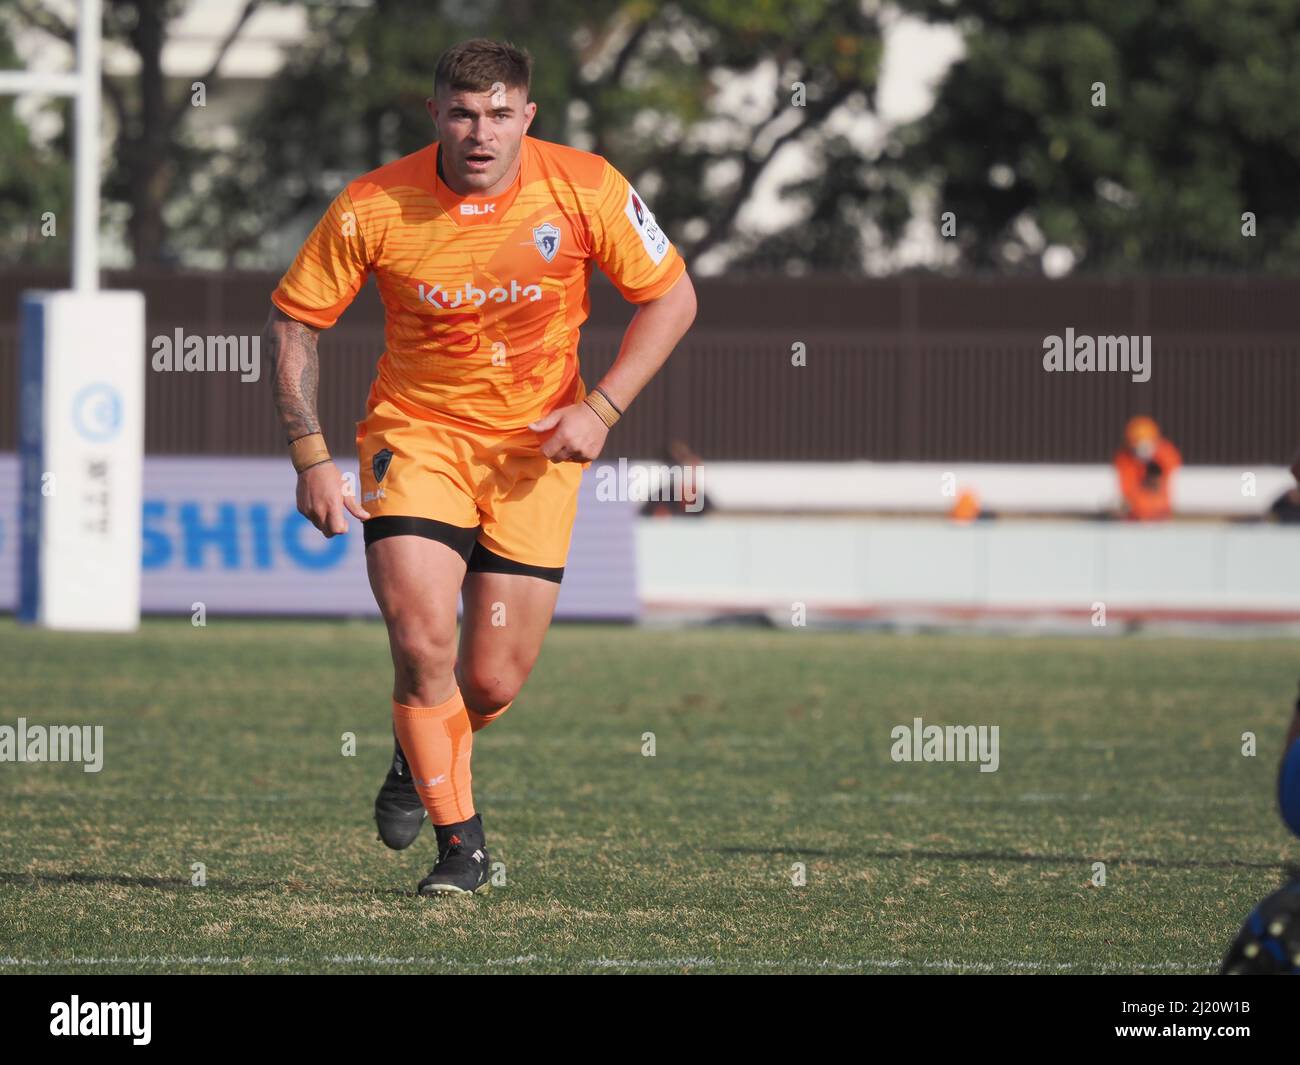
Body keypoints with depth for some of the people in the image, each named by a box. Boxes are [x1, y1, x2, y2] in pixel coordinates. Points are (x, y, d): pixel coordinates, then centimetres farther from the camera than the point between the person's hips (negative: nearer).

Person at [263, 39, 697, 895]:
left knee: (494, 681, 1)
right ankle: (459, 838, 2)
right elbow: (293, 319, -3)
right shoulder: (373, 207, -15)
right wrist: (311, 457, -10)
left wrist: (601, 410, -13)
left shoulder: (587, 191, -14)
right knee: (421, 640, -19)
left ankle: (423, 758, 38)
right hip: (415, 430, -1)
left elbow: (671, 298, -2)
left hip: (536, 445, 1)